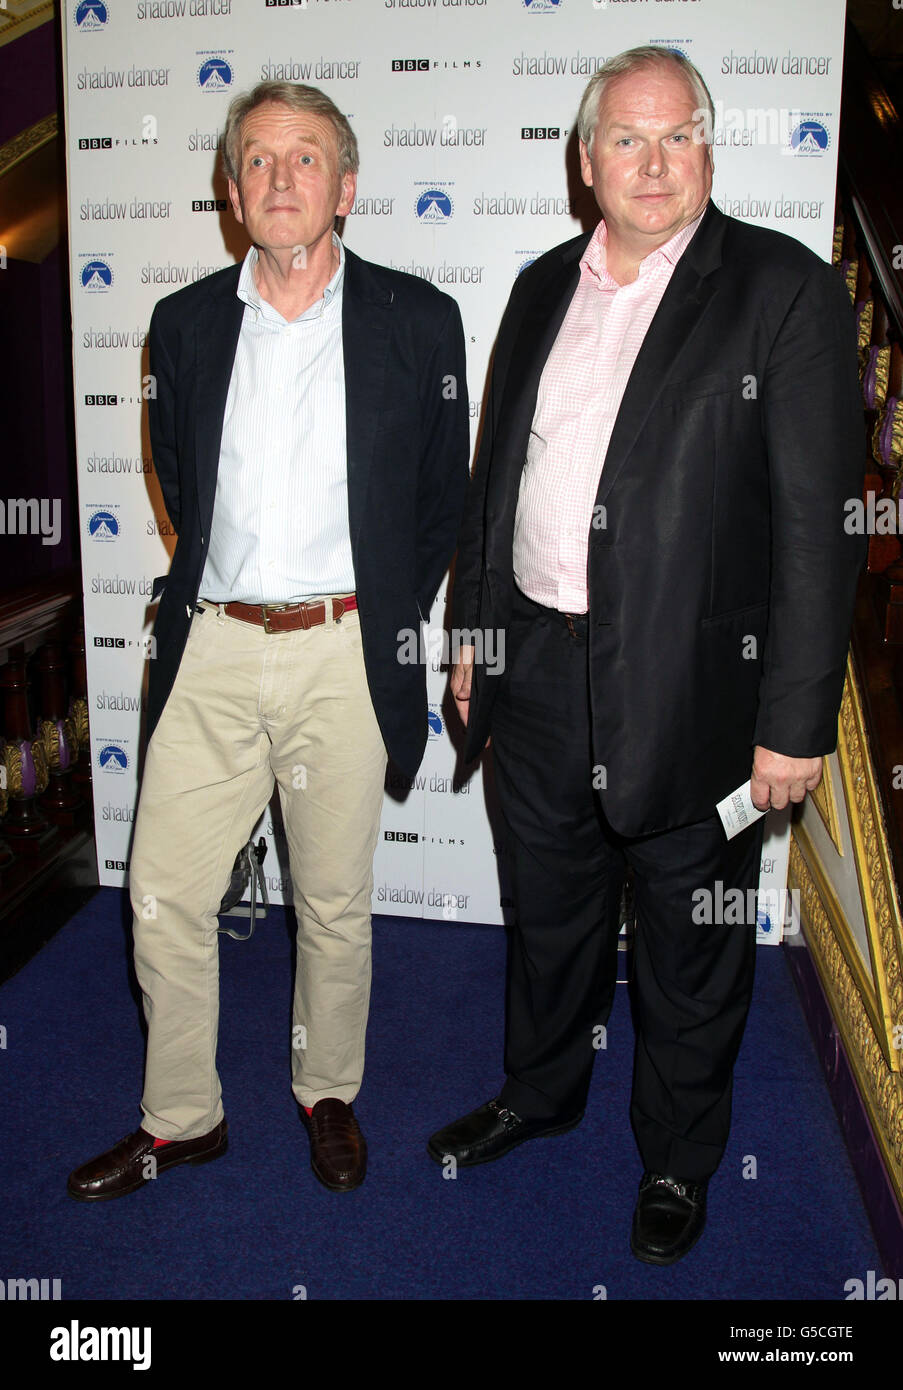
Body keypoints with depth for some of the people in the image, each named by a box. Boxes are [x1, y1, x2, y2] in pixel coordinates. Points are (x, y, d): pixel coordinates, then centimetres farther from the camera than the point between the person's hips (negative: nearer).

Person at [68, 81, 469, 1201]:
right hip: (210, 655, 3)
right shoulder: (184, 324, 7)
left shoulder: (417, 321, -1)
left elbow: (442, 498, 6)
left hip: (344, 657, -2)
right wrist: (222, 598, 13)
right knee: (165, 899, 7)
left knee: (334, 904, 11)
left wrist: (385, 623, 5)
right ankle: (180, 1118, 28)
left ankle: (327, 1093, 36)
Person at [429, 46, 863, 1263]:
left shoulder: (785, 289, -8)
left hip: (689, 687, -5)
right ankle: (540, 1092, 47)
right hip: (539, 672, 5)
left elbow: (820, 521, -12)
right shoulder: (544, 289, 9)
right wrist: (475, 634, 14)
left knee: (692, 950, 12)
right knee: (551, 911, 22)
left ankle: (679, 1158, 36)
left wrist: (796, 719, -16)